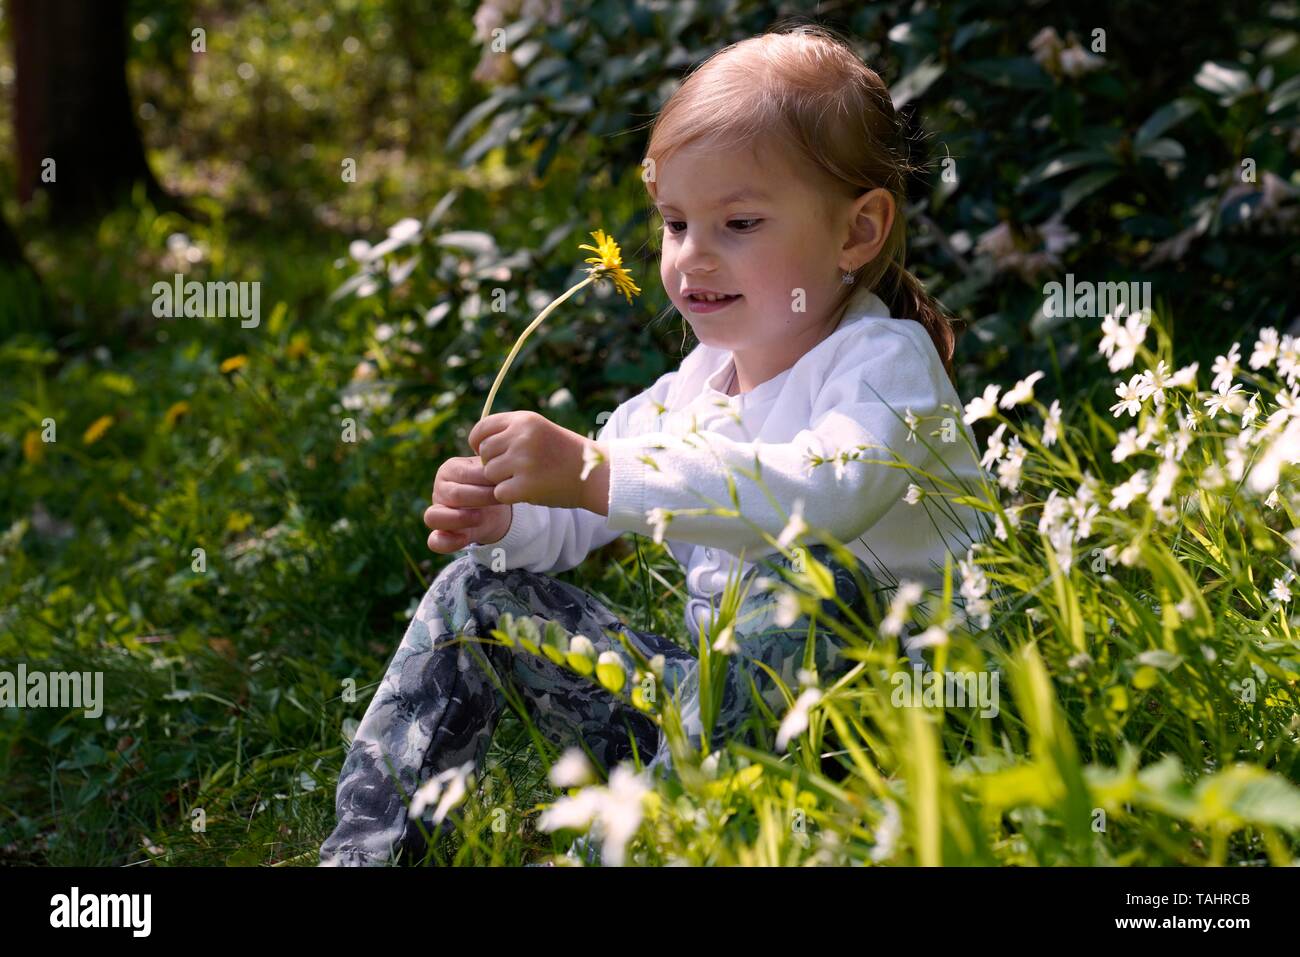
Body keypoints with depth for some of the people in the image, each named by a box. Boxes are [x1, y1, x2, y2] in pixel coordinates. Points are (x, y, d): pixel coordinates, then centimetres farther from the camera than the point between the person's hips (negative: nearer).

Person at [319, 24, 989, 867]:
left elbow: (822, 491, -35)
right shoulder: (696, 386, 12)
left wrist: (594, 473, -40)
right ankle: (369, 842, 1)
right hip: (715, 688, 7)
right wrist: (501, 517, -7)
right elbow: (578, 518, 18)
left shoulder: (888, 361, -13)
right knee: (480, 587, 5)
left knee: (811, 579, -38)